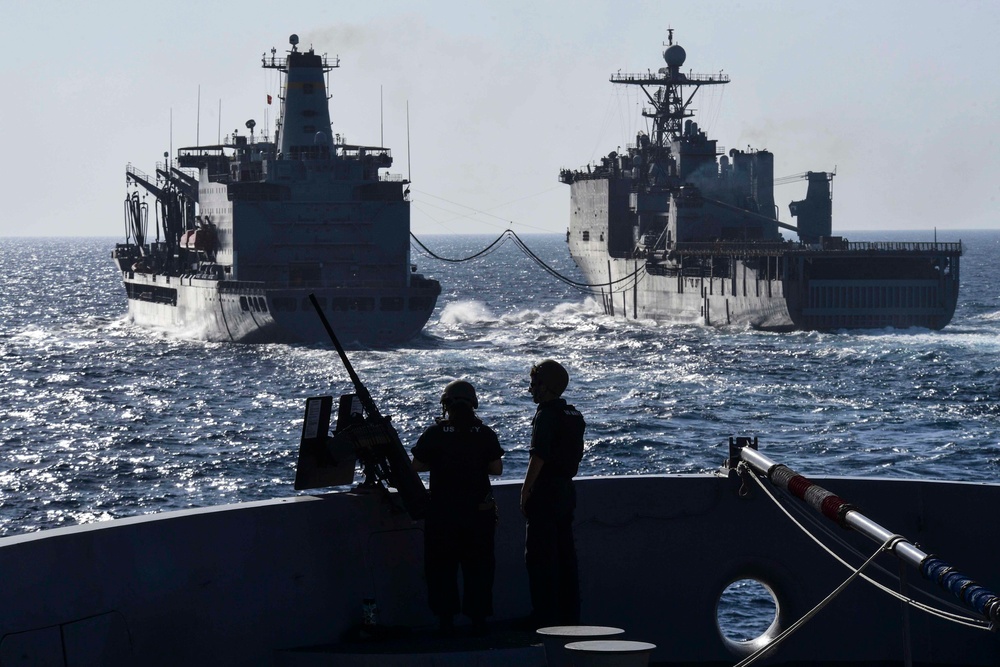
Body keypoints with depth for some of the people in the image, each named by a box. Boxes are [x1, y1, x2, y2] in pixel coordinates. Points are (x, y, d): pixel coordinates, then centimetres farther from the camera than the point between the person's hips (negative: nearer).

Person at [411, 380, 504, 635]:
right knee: (478, 566, 9)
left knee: (442, 566, 7)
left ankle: (446, 620, 5)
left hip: (442, 512, -1)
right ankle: (478, 619, 7)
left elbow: (416, 465, -3)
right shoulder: (485, 434, -2)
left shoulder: (434, 434, -6)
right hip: (479, 510, 1)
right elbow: (497, 468, -1)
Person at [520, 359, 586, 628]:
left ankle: (546, 620, -7)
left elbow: (539, 456, -20)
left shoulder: (547, 414, -14)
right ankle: (570, 618, 15)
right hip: (567, 490, 9)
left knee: (540, 557, -5)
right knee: (565, 555, 12)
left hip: (545, 494, -9)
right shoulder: (574, 415, 13)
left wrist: (525, 491, -16)